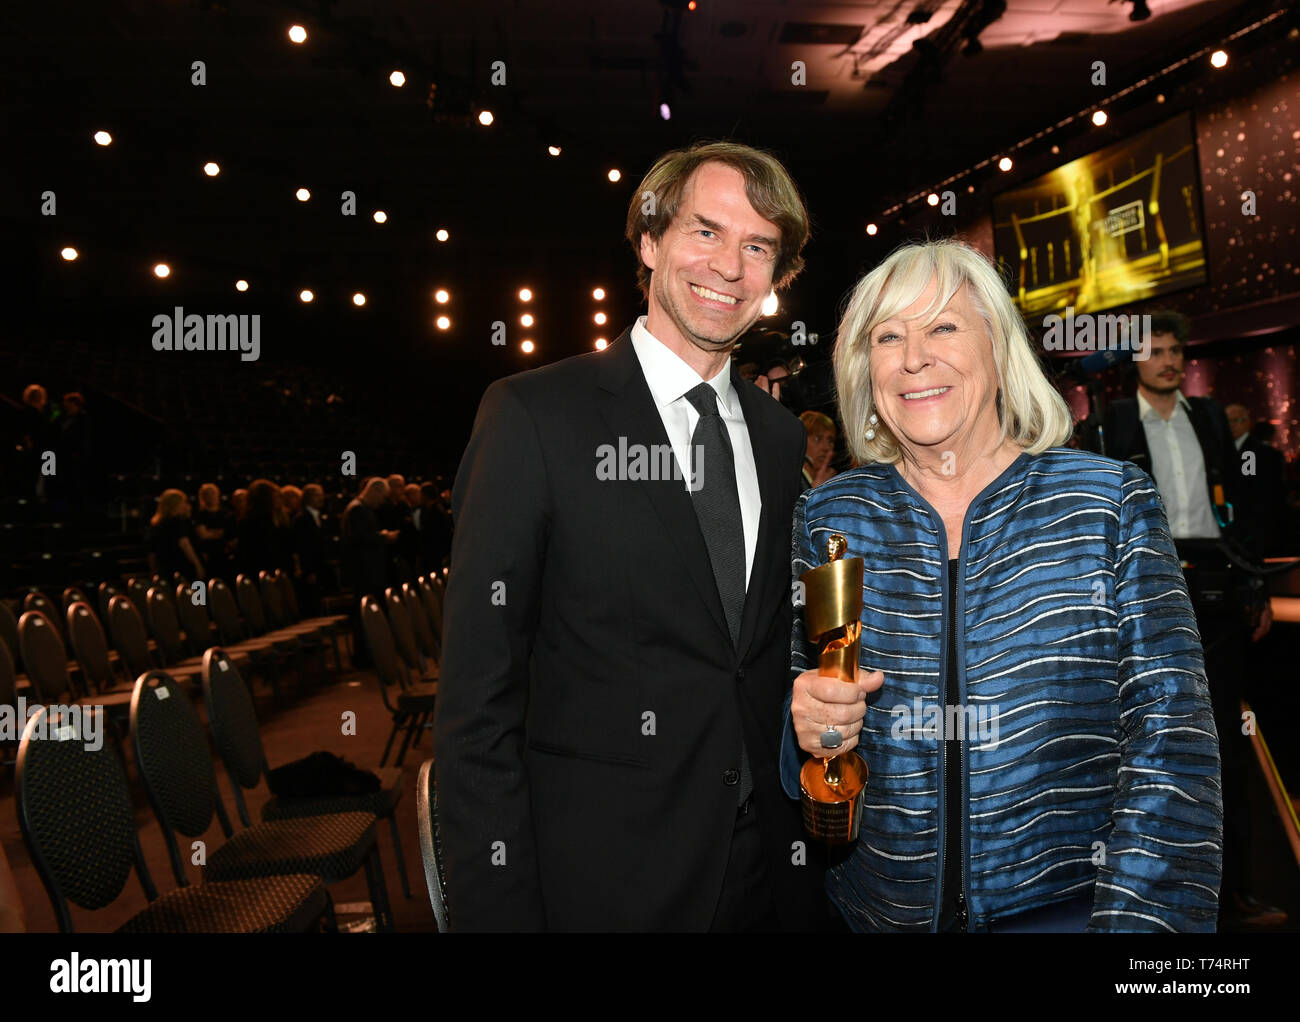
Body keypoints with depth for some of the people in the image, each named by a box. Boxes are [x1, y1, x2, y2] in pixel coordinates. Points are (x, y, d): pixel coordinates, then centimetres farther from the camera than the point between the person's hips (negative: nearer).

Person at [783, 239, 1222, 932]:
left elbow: (1170, 736, -9)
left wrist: (1134, 920, -18)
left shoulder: (1110, 500, -5)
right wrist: (806, 727, -16)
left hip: (1066, 900, -2)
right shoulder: (825, 517, -1)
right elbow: (793, 712, 7)